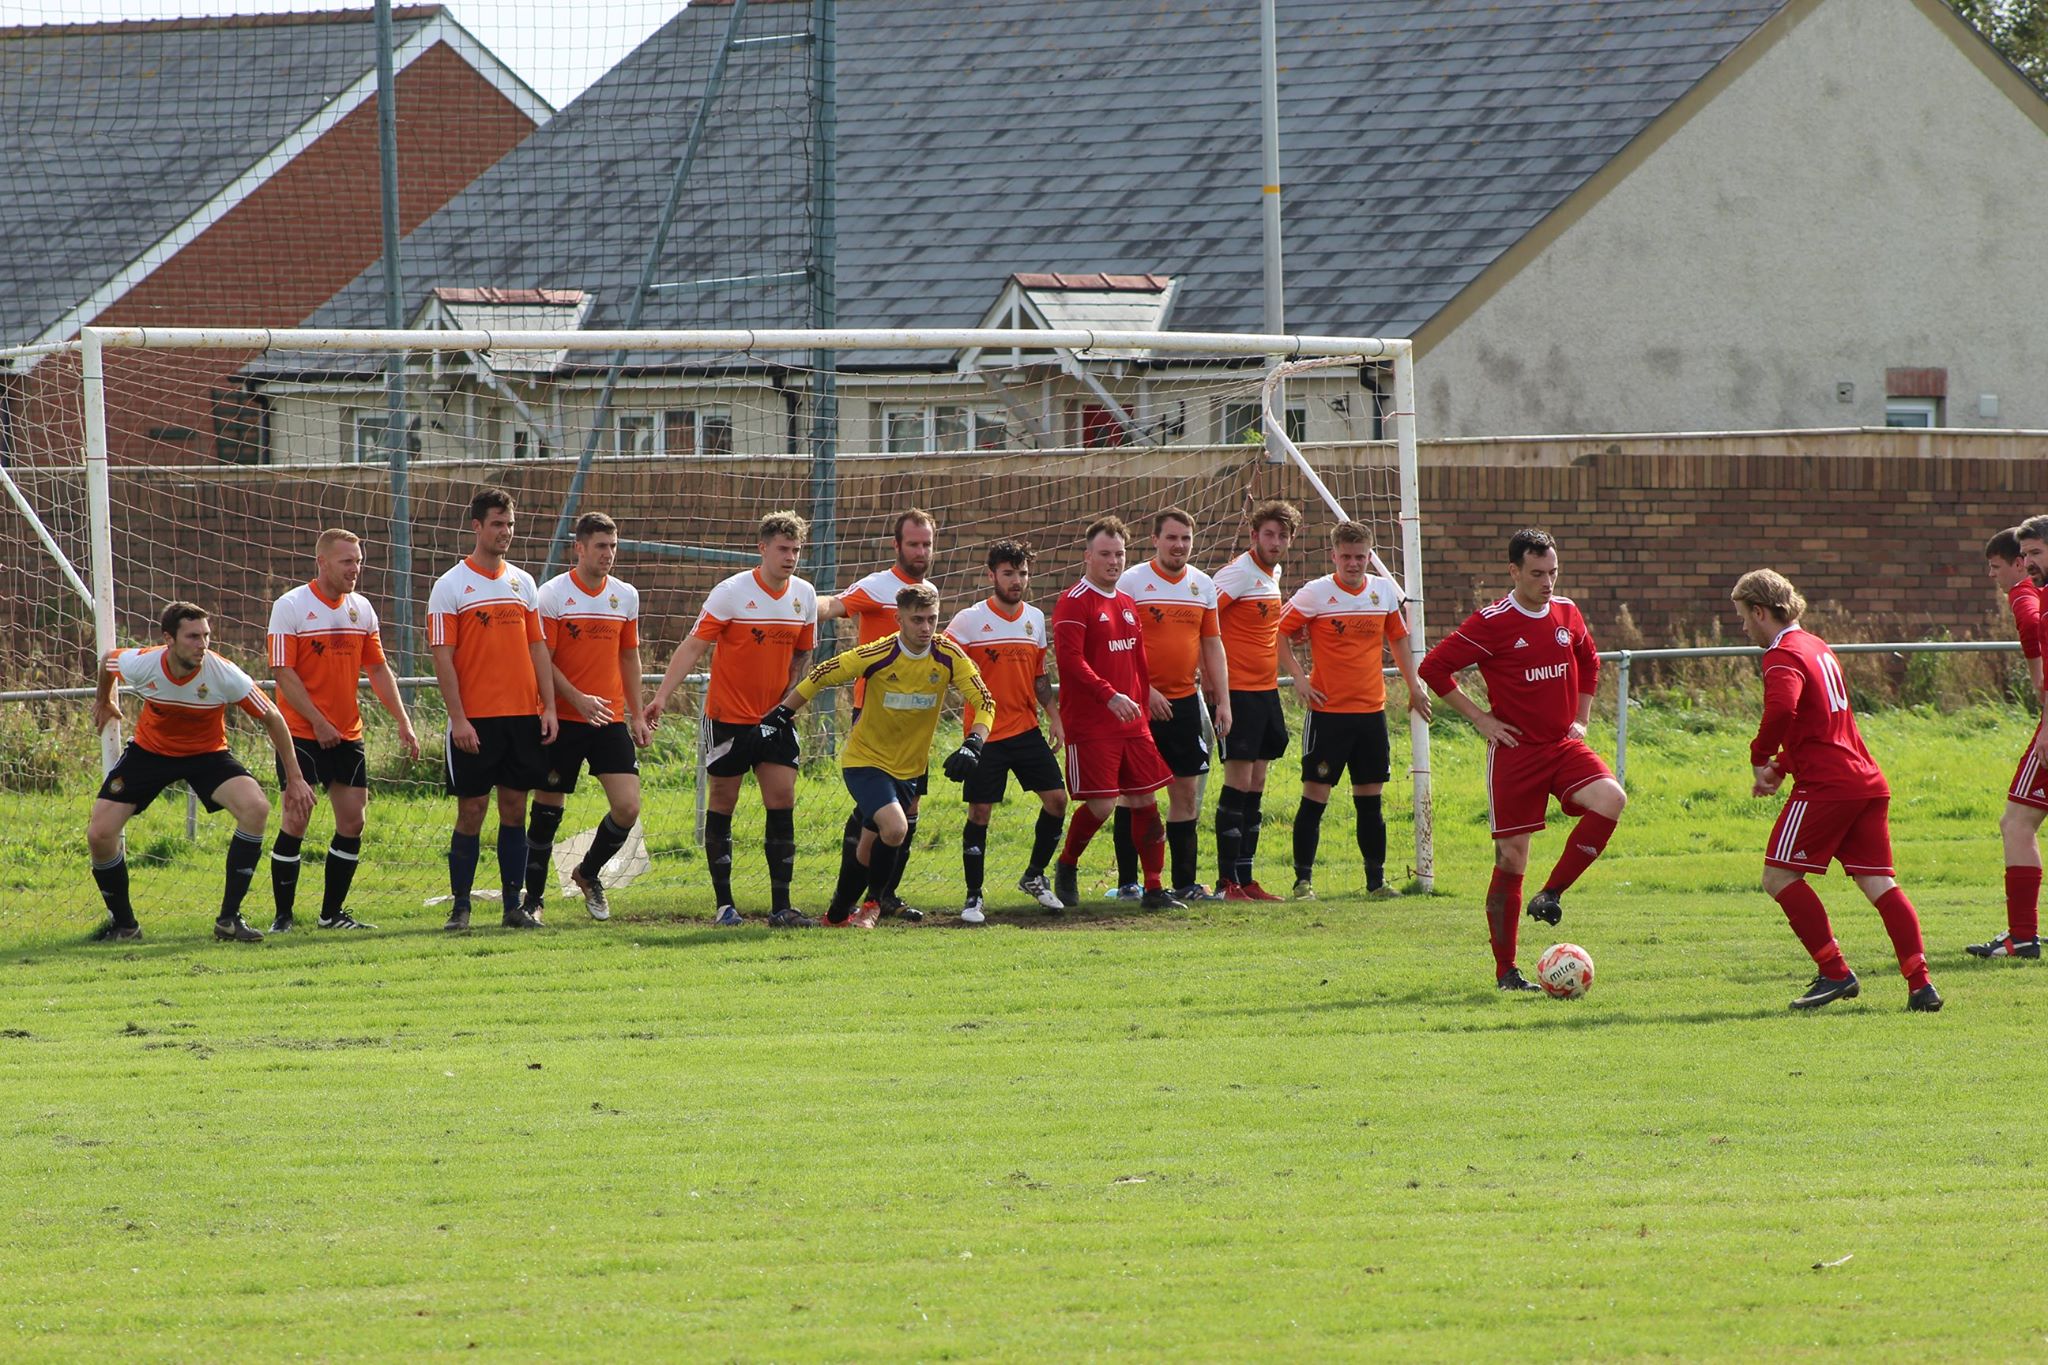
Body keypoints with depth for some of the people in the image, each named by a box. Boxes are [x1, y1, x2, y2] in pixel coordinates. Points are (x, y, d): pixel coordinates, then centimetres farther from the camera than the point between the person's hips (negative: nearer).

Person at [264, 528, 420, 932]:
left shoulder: (361, 608, 9)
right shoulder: (290, 607, -9)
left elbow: (378, 669, 14)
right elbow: (283, 672, -13)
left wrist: (403, 722, 6)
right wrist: (318, 722, -18)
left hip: (347, 734, 6)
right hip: (301, 734, -6)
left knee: (353, 821, 3)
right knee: (295, 821, -8)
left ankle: (333, 913, 14)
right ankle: (283, 917, 0)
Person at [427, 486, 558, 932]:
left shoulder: (523, 583, 12)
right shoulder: (450, 586, -3)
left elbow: (538, 648, 13)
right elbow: (443, 657, -7)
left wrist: (548, 707, 4)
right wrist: (458, 718, -13)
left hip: (523, 716, 4)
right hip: (475, 721, -4)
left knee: (514, 810, 6)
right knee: (471, 813, -2)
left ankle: (514, 905, 10)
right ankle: (460, 907, 5)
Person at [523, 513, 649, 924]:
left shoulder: (626, 596, 10)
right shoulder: (553, 594, -6)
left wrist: (637, 715, 14)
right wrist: (578, 700, -20)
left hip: (610, 720, 4)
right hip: (563, 721, -4)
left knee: (627, 807, -8)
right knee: (548, 811, 2)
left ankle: (589, 874, 18)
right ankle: (534, 897, 16)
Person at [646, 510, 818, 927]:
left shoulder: (804, 595, 4)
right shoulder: (731, 593, -11)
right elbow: (693, 646, -12)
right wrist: (663, 696, -20)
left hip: (775, 720, 4)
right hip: (729, 717, -4)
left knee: (782, 803, -4)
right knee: (722, 803, 2)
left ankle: (781, 906, -2)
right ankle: (724, 904, 9)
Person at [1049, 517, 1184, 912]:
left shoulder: (1127, 604, 17)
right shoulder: (1074, 603, -8)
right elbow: (1070, 658, -19)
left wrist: (1143, 700, 17)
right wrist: (1109, 695, -27)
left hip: (1131, 721, 7)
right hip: (1089, 724, -7)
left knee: (1146, 800, 3)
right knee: (1100, 805, -10)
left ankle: (1154, 889, 7)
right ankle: (1066, 866, 16)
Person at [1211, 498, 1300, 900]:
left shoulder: (1274, 573, 14)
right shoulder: (1240, 572, -13)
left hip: (1266, 690, 8)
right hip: (1238, 691, -8)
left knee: (1255, 786, 9)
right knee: (1239, 781, -8)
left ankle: (1245, 878, 13)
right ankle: (1227, 881, -4)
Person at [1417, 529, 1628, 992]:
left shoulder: (1566, 613, 7)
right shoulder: (1491, 623, -10)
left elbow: (1588, 661, 27)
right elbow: (1433, 668, -8)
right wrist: (1480, 718, -8)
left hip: (1564, 745, 5)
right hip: (1515, 751, -5)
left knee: (1610, 799, -24)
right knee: (1511, 858, -3)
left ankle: (1550, 896, -10)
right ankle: (1505, 971, 7)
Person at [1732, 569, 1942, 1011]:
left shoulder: (1782, 656, -8)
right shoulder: (1817, 647, 22)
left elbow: (1782, 709, -29)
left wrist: (1760, 757, -14)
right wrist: (1781, 767, 23)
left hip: (1826, 785, -9)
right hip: (1867, 783, 9)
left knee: (1780, 876, -1)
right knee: (1878, 882, 5)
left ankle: (1835, 973, -4)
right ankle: (1920, 983, -6)